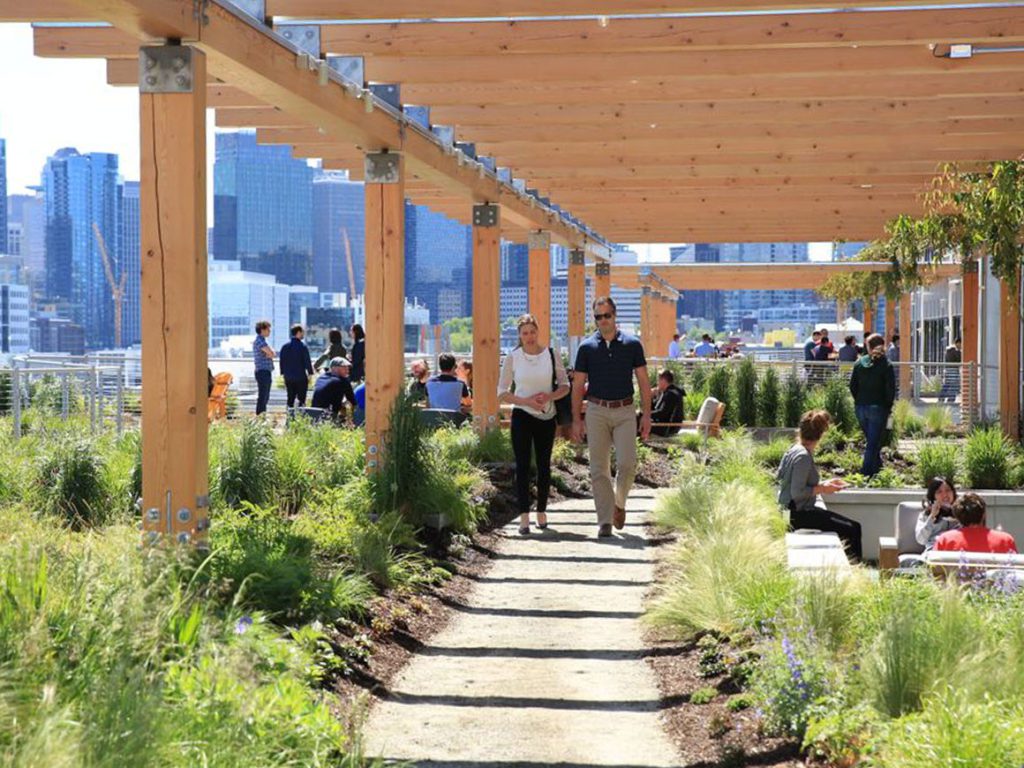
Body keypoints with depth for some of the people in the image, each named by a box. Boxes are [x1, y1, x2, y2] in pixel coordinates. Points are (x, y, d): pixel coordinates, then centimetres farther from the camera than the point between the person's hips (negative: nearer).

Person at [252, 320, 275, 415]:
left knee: (265, 397, 14)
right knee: (262, 396, -10)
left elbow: (272, 353, 11)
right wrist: (270, 354, -1)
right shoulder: (259, 340, -12)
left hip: (267, 372, 10)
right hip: (262, 371, -10)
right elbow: (270, 352, -22)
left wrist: (270, 354, -9)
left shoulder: (262, 340, 19)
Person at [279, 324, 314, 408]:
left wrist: (283, 374, 18)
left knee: (290, 398, 11)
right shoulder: (303, 346, -10)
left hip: (288, 378, 5)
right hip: (301, 377, -5)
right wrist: (310, 374, -2)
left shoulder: (285, 346, 6)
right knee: (301, 398, -1)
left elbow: (281, 361, 10)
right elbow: (307, 361, -10)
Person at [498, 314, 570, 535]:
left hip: (547, 417, 2)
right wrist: (526, 401, -14)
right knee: (522, 465, -6)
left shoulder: (551, 355, 2)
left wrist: (549, 396, -14)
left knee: (544, 465, 9)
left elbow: (565, 386, 7)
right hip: (522, 416, -2)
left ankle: (542, 511, 22)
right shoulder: (512, 358, -1)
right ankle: (524, 517, -9)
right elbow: (502, 393, 1)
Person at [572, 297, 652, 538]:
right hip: (597, 411, 0)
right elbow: (578, 385, 6)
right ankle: (605, 521, 3)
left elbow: (643, 381, 5)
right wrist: (576, 419, 0)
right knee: (599, 469, -2)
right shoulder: (587, 347, 3)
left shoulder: (632, 344, 3)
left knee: (627, 463, -12)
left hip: (624, 412, 0)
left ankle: (619, 502, 15)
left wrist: (646, 414, -2)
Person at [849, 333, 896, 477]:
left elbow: (852, 386, 4)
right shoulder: (886, 365, -8)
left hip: (860, 407, 4)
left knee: (871, 441, 19)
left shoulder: (859, 363, 3)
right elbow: (891, 389, -11)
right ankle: (866, 474, -7)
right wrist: (888, 406, 1)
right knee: (873, 443, -1)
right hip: (878, 408, -4)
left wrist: (860, 402, 12)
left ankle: (877, 468, 28)